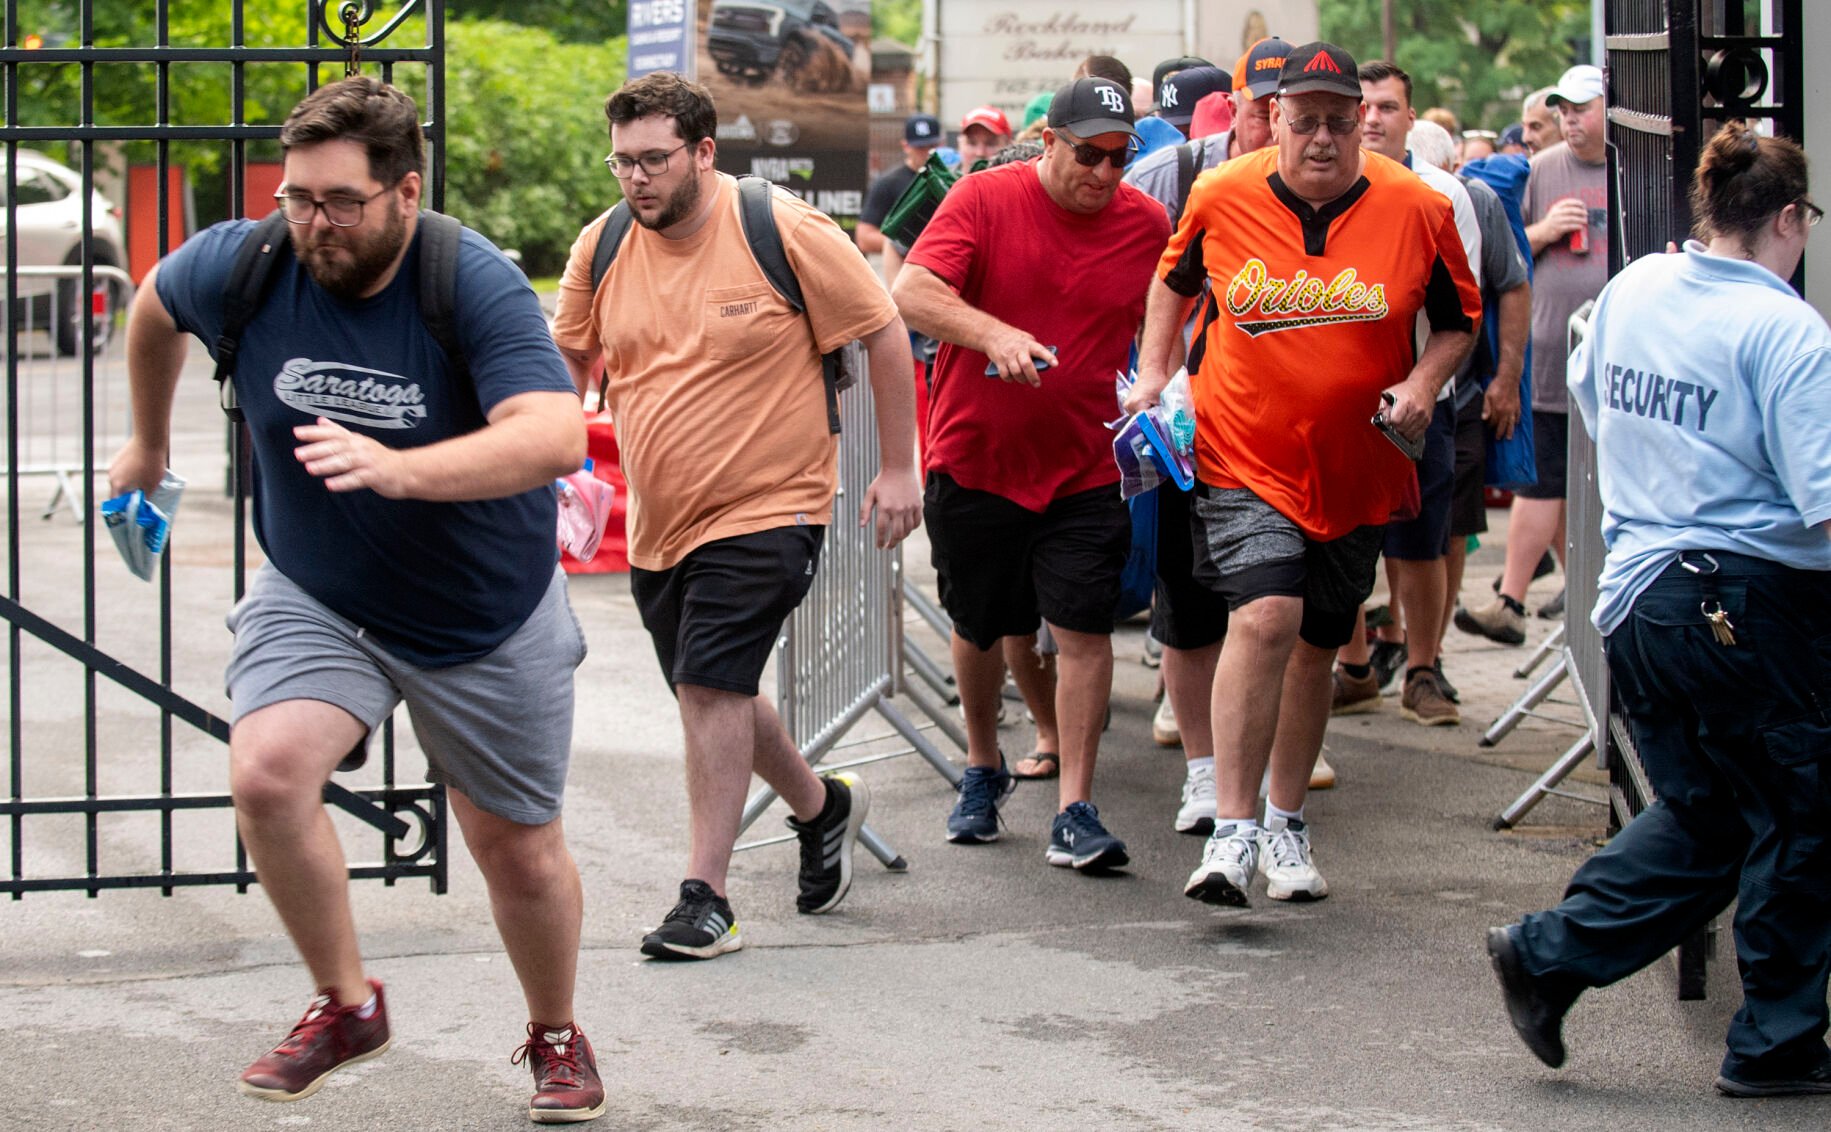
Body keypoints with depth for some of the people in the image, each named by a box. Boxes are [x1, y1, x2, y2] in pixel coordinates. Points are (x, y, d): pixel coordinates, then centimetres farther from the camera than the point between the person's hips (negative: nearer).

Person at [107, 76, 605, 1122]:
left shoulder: (478, 284, -26)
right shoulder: (241, 267, -15)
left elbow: (555, 435, -40)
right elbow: (154, 306, 10)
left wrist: (398, 469, -53)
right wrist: (149, 443, 24)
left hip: (487, 618, -2)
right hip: (316, 597, 2)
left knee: (519, 852, 9)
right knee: (267, 773, -24)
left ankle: (557, 1037, 38)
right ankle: (346, 1004, -1)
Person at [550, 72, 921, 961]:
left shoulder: (785, 233, -13)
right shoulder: (602, 247, 1)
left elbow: (883, 334, -5)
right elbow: (568, 356, 14)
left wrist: (899, 468, -4)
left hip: (766, 510, -6)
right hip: (658, 522, 6)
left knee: (711, 687, -16)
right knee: (712, 695, 15)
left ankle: (705, 899, -9)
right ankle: (821, 807, 42)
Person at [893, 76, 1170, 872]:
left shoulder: (1147, 224, 0)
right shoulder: (984, 200, -9)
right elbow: (912, 292, -20)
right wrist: (992, 333, -35)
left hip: (1082, 468, 0)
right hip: (974, 456, 0)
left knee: (1083, 628, -9)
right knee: (978, 627, 14)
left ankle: (1074, 812, -6)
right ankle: (983, 769, 37)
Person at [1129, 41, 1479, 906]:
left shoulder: (1418, 210, -5)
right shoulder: (1221, 197, -5)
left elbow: (1458, 319, 8)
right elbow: (1175, 279, 15)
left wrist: (1423, 383, -9)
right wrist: (1154, 372, 7)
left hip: (1356, 470, 2)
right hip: (1244, 456, -2)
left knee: (1316, 644, 13)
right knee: (1264, 617, -22)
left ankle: (1285, 824, 30)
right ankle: (1232, 831, -19)